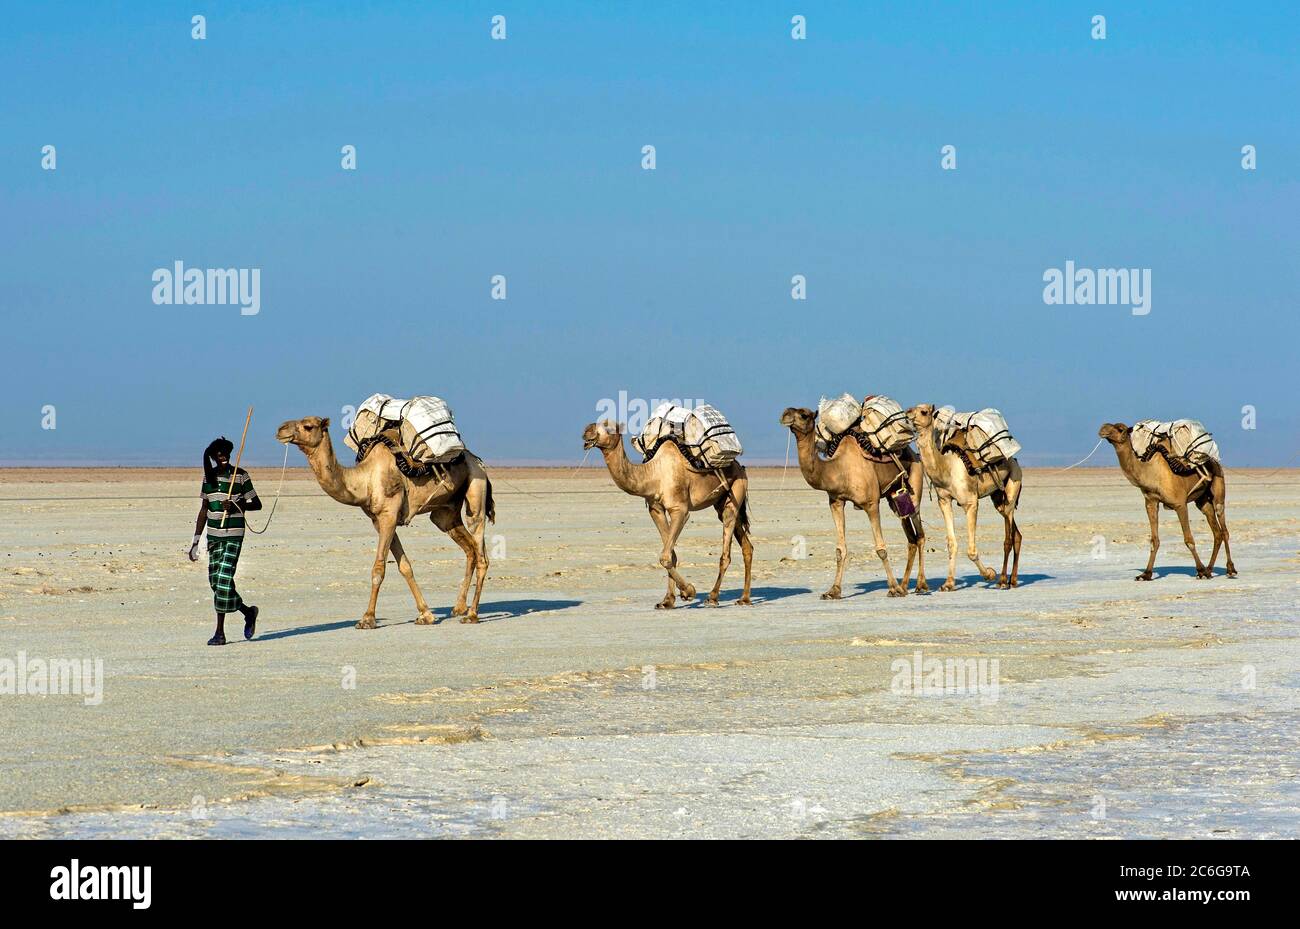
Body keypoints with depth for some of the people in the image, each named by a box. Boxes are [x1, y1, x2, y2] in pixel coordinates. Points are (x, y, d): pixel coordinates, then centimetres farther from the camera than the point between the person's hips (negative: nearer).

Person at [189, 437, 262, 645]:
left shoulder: (240, 476, -3)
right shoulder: (208, 477, 10)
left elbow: (257, 504, 1)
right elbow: (203, 511, 15)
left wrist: (236, 506, -18)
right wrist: (196, 542, 13)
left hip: (233, 535, -5)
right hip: (213, 535, 5)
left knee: (224, 579, -11)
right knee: (215, 580, 4)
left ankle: (220, 632, -7)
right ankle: (248, 612, 25)